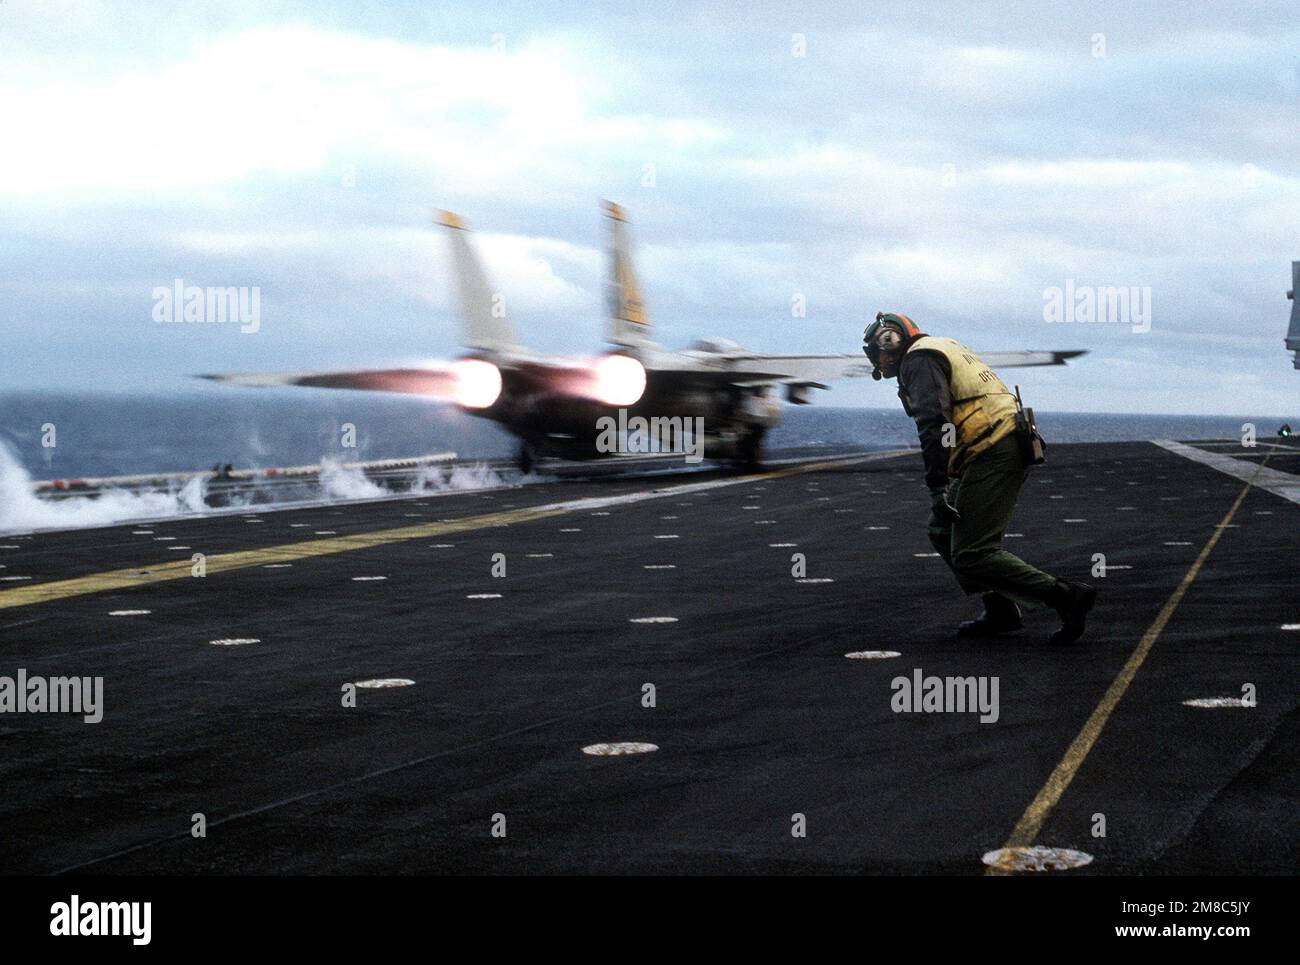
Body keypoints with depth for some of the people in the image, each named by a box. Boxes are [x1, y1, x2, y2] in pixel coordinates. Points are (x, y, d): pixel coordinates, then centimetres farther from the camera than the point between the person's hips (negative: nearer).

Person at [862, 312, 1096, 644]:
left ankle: (1067, 597, -15)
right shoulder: (946, 349, 27)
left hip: (991, 454, -10)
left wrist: (938, 488, -22)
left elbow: (934, 424, -18)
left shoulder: (919, 359, -5)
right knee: (943, 532, 18)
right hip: (1011, 446, 10)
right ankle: (1000, 612, 16)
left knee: (971, 555, -12)